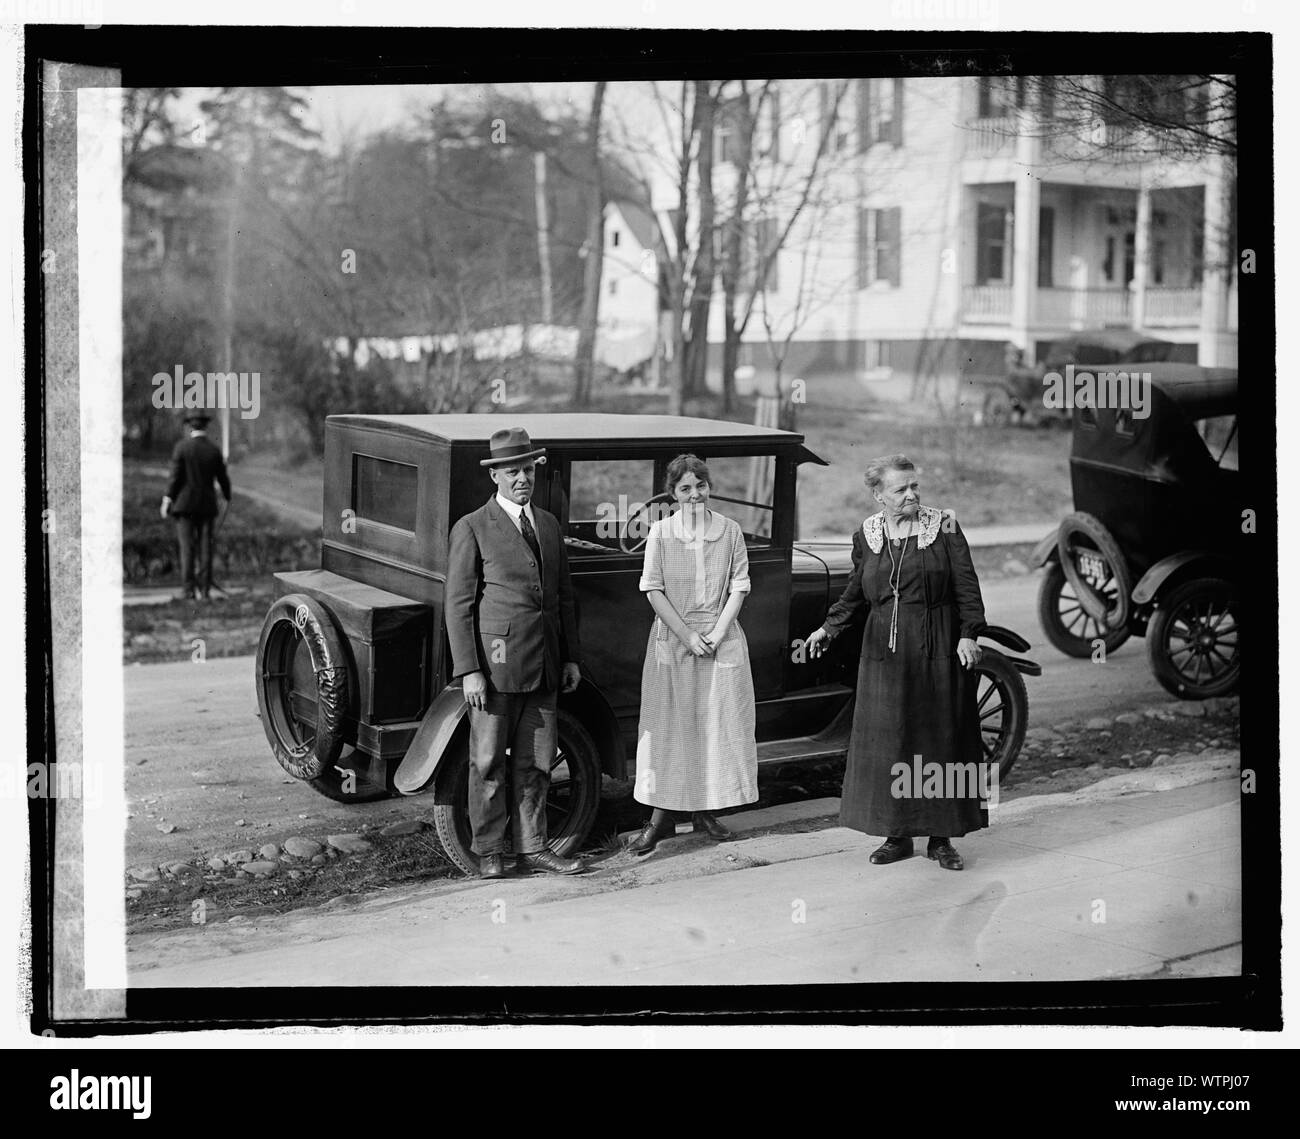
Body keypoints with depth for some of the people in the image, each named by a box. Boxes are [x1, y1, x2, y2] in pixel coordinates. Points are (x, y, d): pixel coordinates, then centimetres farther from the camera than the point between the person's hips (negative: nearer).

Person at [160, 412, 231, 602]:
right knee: (205, 547, 3)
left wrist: (167, 500, -3)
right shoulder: (215, 450, 2)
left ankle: (188, 588, -9)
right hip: (207, 505, 3)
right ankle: (204, 591, 2)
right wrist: (227, 497, 26)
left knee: (187, 547, -4)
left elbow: (175, 477, -9)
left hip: (185, 503, -3)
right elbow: (222, 478, 9)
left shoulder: (182, 447, -6)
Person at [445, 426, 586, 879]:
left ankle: (532, 849, 19)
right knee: (489, 762, 3)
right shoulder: (472, 529, -5)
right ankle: (489, 852, 13)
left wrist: (571, 656, 14)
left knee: (535, 763, 10)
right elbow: (458, 605, -7)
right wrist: (469, 671, -13)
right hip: (495, 665, -5)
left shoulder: (548, 525, 14)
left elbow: (564, 596, 19)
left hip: (544, 669, 5)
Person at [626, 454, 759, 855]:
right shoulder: (660, 532, -1)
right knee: (668, 726, -1)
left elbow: (738, 587, 2)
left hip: (722, 639, 2)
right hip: (672, 639, -2)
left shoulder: (730, 531, 3)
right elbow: (654, 590, -4)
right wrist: (687, 635, -11)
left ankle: (706, 810, 15)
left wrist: (716, 633, -10)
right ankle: (662, 813, 3)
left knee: (718, 726, 4)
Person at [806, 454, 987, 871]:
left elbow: (966, 586, -3)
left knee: (940, 739, 1)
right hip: (884, 655, 3)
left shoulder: (943, 527, -2)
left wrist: (968, 634, -13)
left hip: (937, 654, -3)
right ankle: (897, 835, 15)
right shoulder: (866, 535, 7)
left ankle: (941, 837, 10)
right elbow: (854, 593, 17)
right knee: (887, 743, 4)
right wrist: (829, 627, 7)